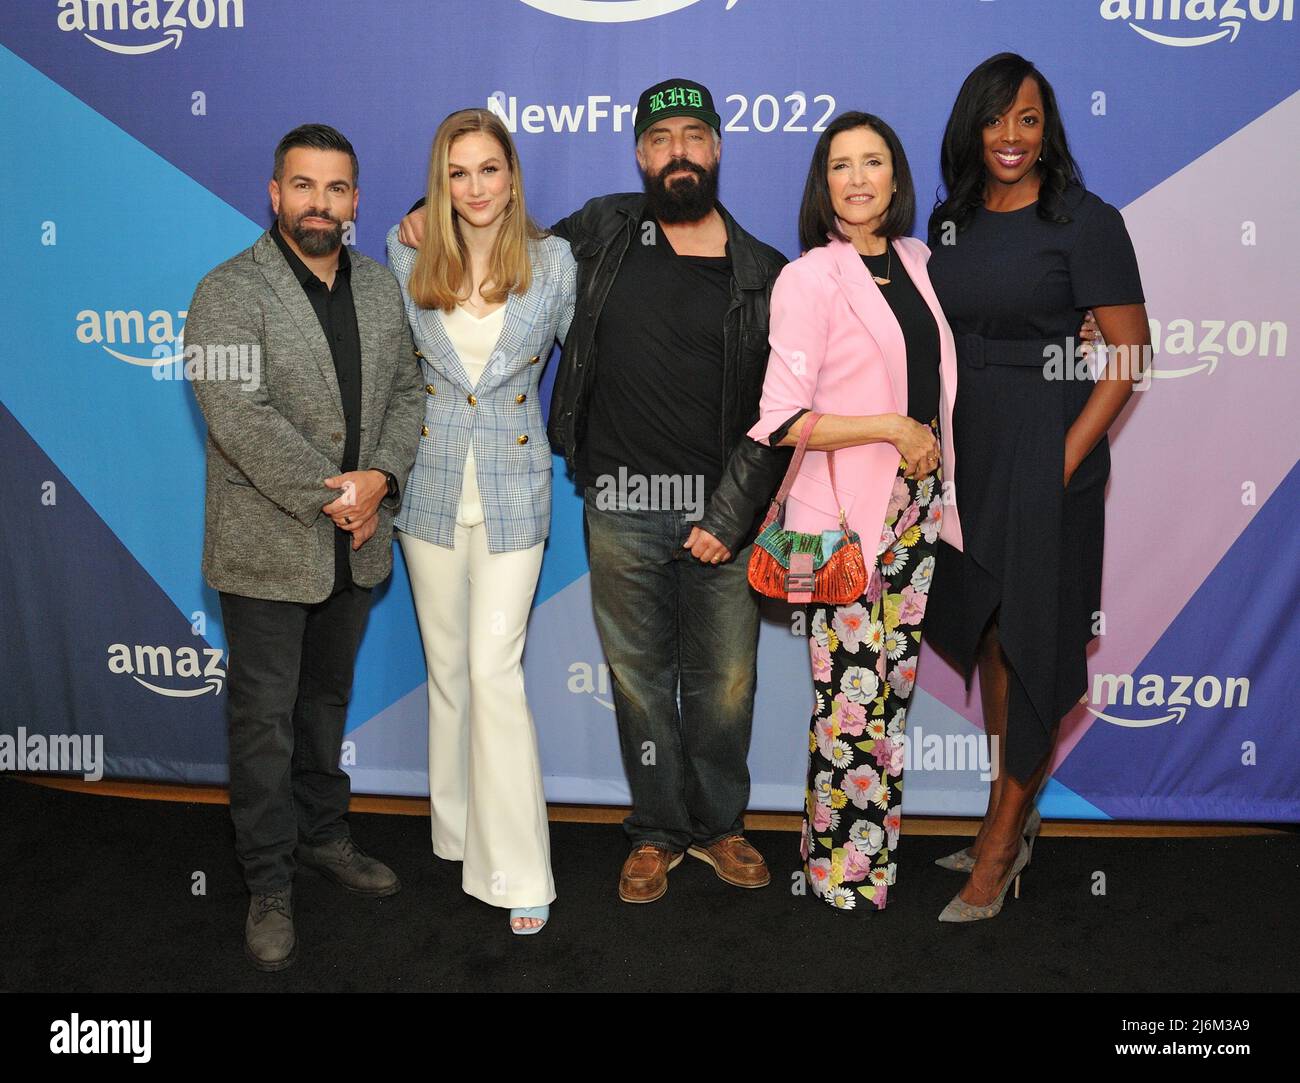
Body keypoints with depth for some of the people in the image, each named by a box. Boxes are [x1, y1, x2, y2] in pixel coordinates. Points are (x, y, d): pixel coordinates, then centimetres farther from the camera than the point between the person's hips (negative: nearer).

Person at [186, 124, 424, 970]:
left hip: (356, 543, 5)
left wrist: (380, 477, -11)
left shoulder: (381, 287, 7)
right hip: (269, 545, -5)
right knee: (266, 717, 6)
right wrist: (331, 496, -21)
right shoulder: (231, 292, -12)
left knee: (329, 700, 20)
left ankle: (324, 835, 38)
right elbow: (240, 416, -21)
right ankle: (270, 884, 19)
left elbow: (407, 391, 6)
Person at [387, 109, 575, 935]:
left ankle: (518, 869, 0)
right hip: (432, 485, 3)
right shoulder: (408, 257, 2)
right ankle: (456, 829, 28)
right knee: (447, 665, 11)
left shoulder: (553, 261, -2)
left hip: (513, 489, -3)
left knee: (495, 668, -9)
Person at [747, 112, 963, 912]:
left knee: (895, 686, 11)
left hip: (914, 507, 6)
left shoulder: (916, 261, 10)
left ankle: (879, 843, 26)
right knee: (852, 699, -1)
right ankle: (845, 870, 16)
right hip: (844, 516, -6)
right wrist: (894, 428, -14)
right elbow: (781, 421, -15)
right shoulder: (807, 279, -10)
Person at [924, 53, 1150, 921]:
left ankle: (1002, 840, 13)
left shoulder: (1086, 221, -8)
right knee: (985, 633, 13)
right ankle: (1017, 818, 28)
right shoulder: (951, 220, 9)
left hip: (1046, 455, -6)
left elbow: (1130, 354, -10)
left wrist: (1066, 458, -16)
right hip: (966, 451, 6)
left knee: (1032, 642, 1)